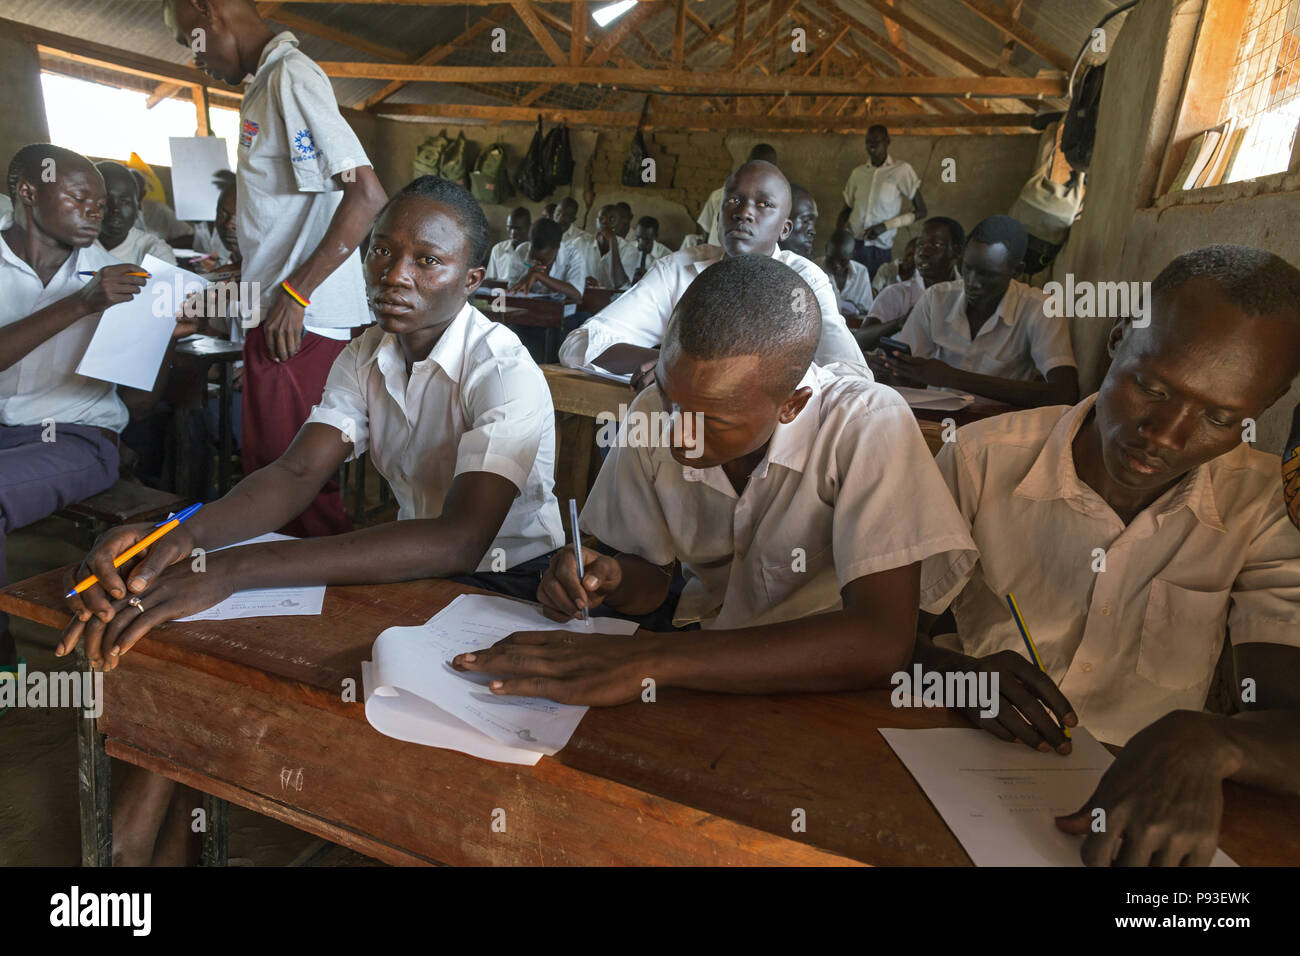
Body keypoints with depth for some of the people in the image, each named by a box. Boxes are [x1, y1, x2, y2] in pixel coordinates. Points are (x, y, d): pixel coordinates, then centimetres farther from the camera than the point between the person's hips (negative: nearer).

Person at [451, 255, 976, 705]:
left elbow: (881, 641, -33)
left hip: (820, 687, -3)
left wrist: (651, 661, -37)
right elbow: (651, 575, 5)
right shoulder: (654, 413, -9)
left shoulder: (867, 425, -24)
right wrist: (608, 579, -19)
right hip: (701, 650, 4)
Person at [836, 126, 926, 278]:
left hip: (881, 248, -3)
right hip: (853, 244, 3)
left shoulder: (902, 170, -2)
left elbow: (921, 211, 0)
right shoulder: (858, 173, 9)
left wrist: (885, 226, -11)